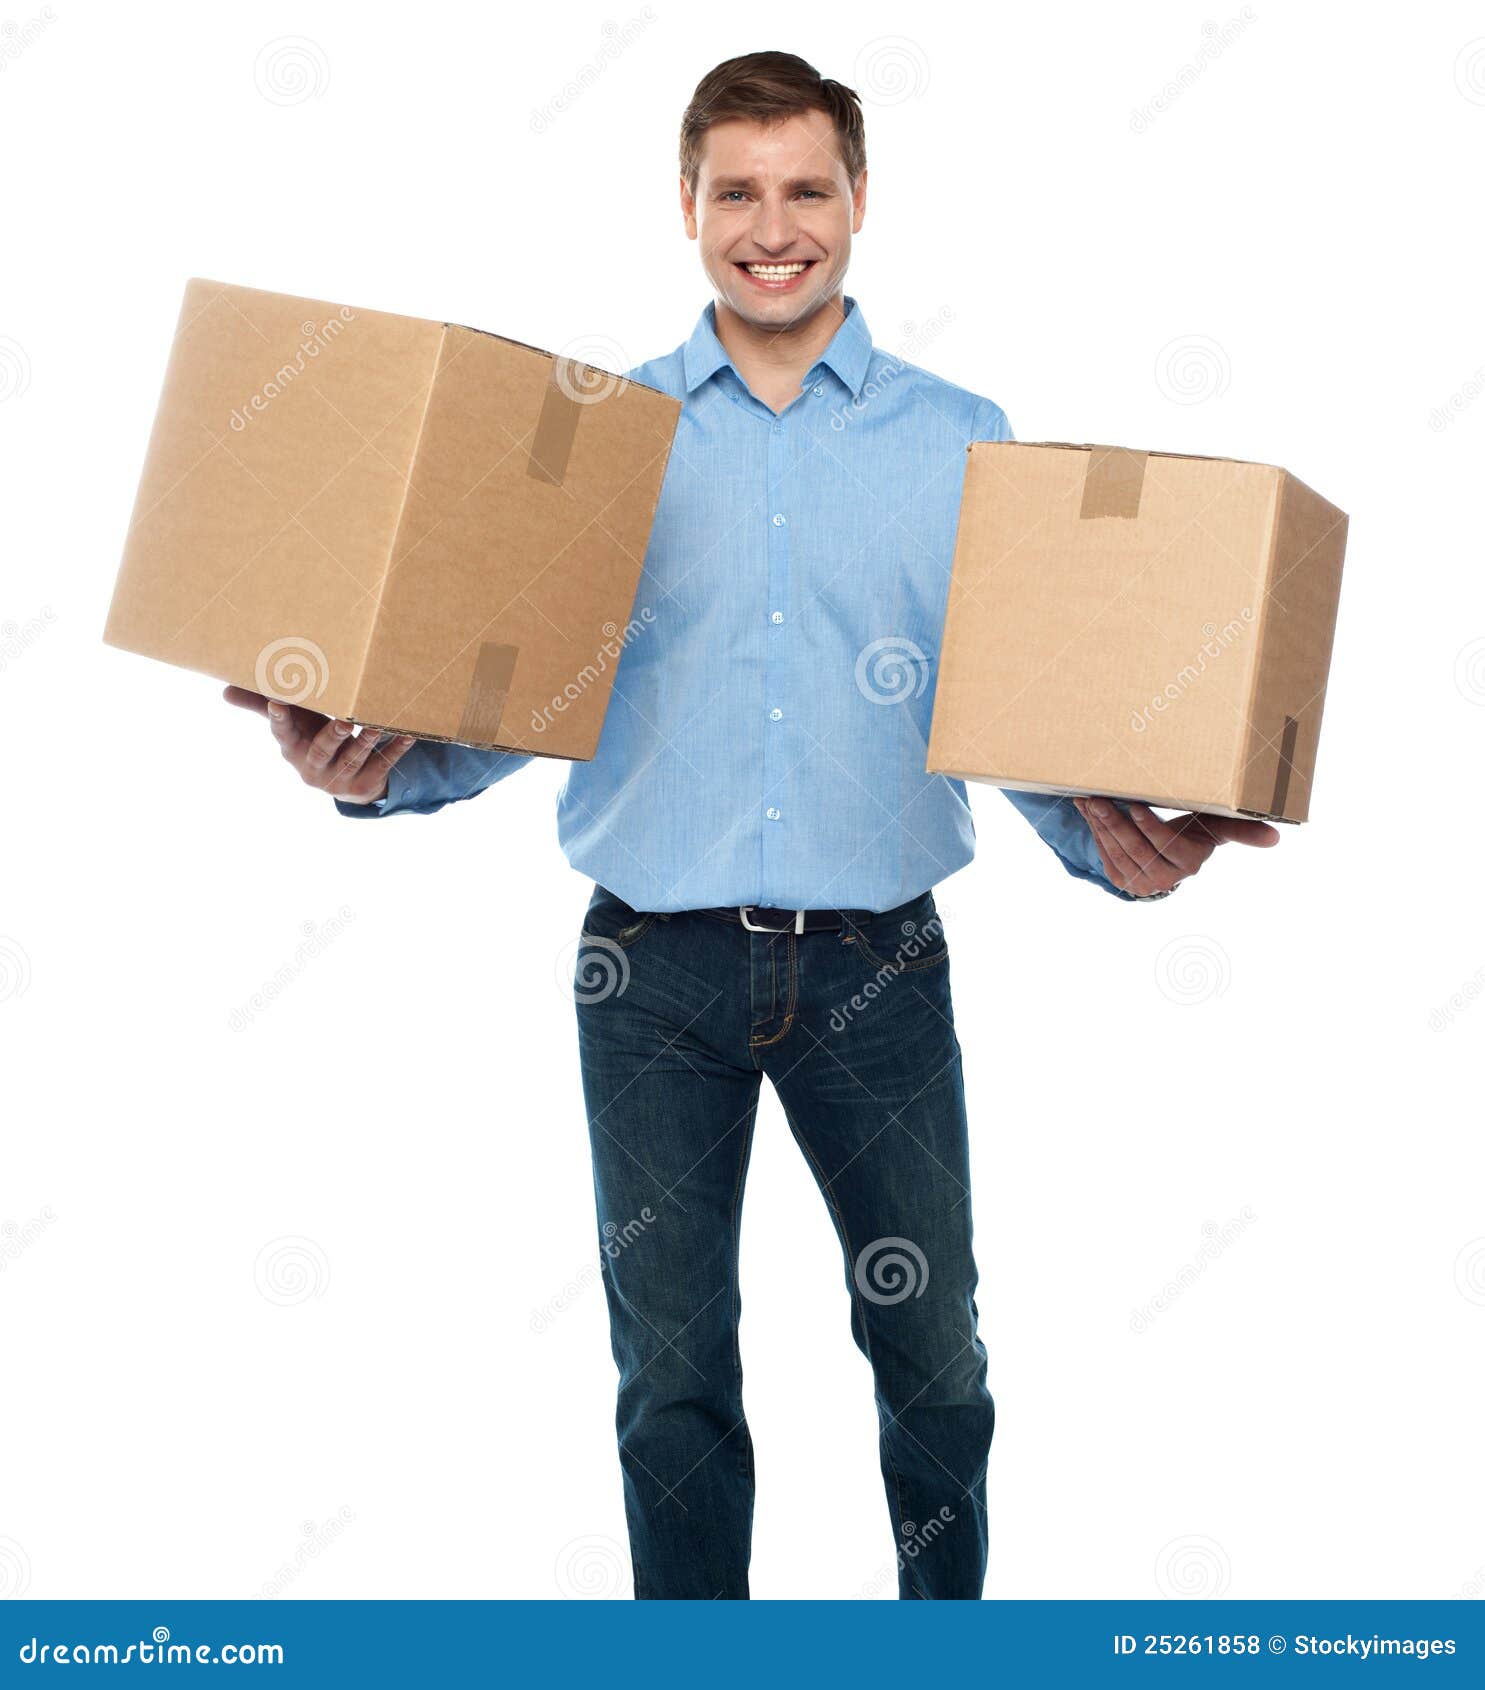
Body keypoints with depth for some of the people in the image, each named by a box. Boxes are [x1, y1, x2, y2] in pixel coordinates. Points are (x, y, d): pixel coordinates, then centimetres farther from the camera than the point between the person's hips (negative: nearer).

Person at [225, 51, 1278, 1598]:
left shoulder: (963, 442, 5)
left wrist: (1107, 835, -16)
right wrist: (379, 768, -15)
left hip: (875, 963, 0)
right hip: (656, 965, 0)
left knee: (931, 1353, 11)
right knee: (673, 1368, 12)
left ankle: (948, 1616, 38)